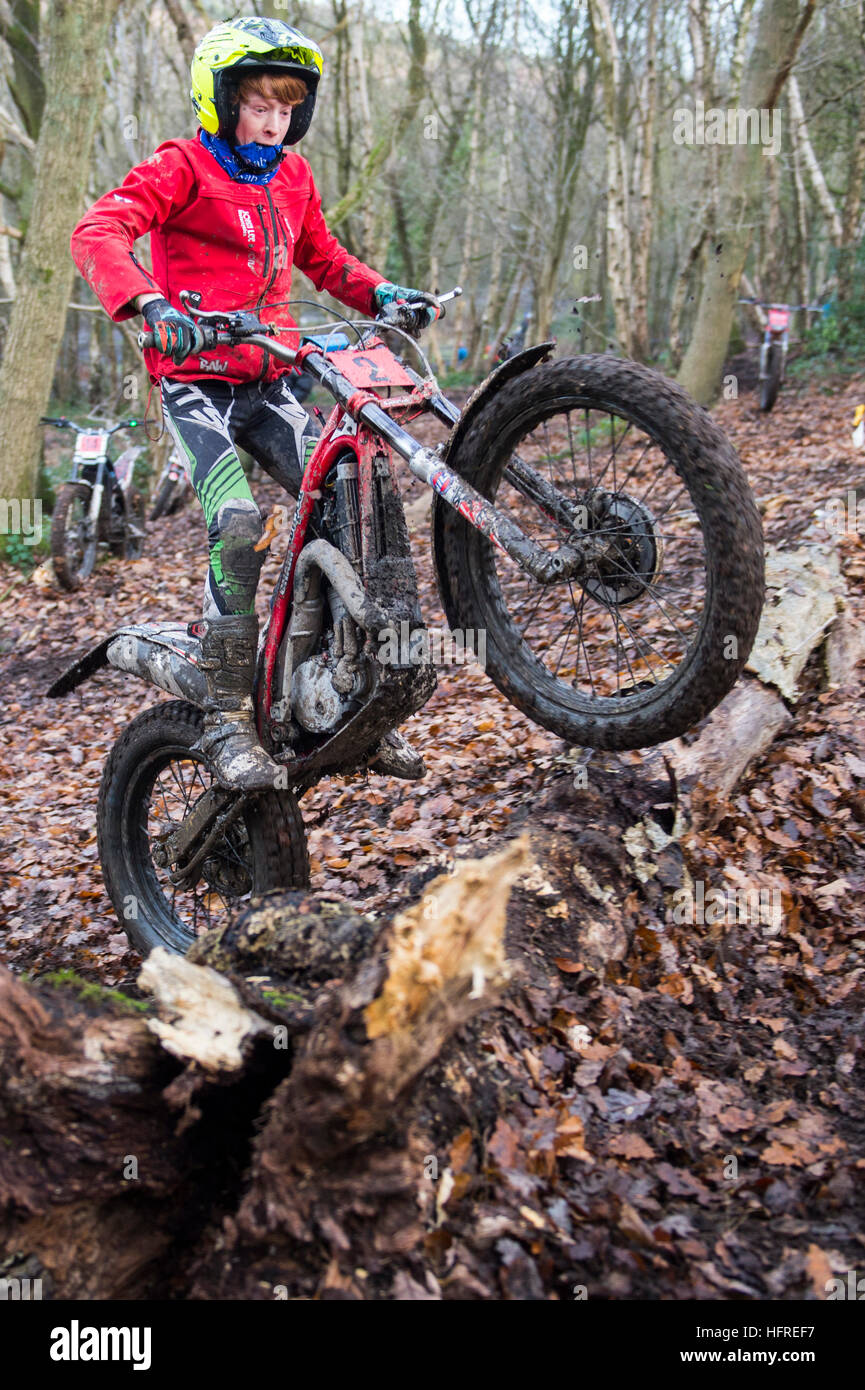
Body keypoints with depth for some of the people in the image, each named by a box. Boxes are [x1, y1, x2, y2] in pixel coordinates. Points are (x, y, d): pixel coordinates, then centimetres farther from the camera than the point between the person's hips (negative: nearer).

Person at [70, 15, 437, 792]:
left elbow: (323, 260, 29)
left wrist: (380, 292, 9)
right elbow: (99, 232, -18)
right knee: (240, 524, -26)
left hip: (270, 383, 6)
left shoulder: (293, 179, 15)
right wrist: (149, 304, -37)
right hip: (197, 384, -5)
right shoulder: (183, 167, -4)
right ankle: (228, 721, -17)